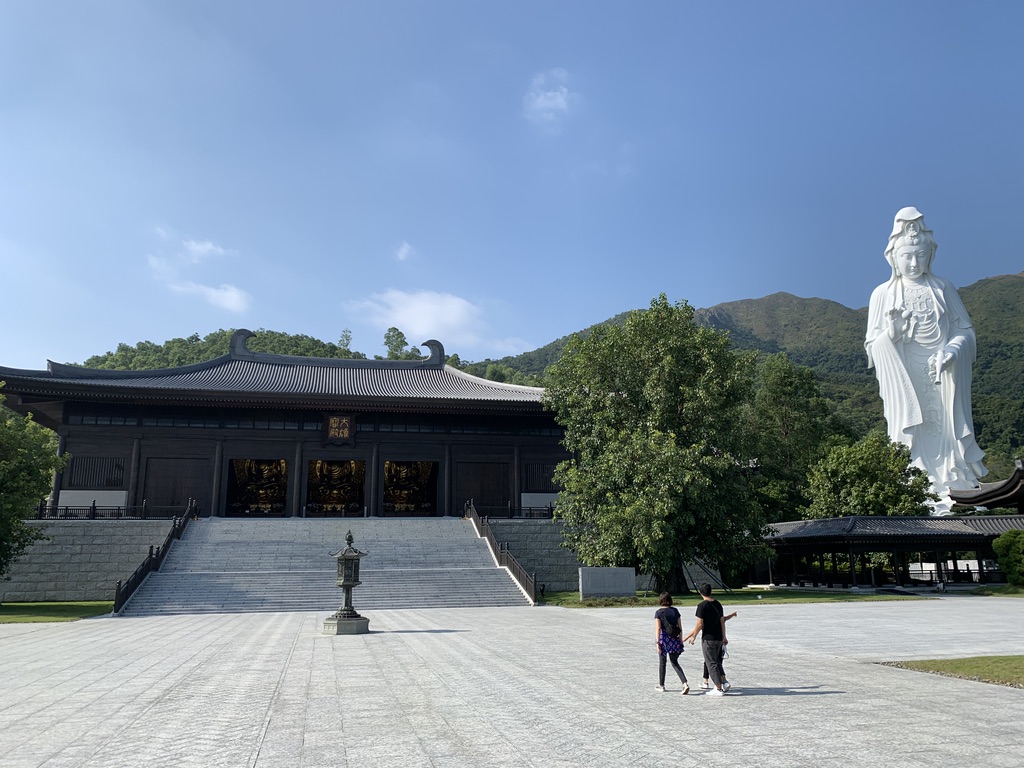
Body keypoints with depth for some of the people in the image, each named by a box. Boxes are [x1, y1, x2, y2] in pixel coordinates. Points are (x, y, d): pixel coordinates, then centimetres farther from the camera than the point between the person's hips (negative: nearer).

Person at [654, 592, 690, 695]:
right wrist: (680, 640, 12)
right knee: (674, 662, 10)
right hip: (674, 640, 3)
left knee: (662, 662, 14)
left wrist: (657, 642, -10)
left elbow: (658, 628, -12)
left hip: (663, 638, -3)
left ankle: (661, 685, 24)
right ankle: (685, 683, -8)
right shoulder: (675, 611, 5)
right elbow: (680, 627, 6)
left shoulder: (658, 612, -6)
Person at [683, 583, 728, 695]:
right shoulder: (718, 604, 7)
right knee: (717, 661, 20)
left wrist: (693, 637, -3)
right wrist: (724, 637, 19)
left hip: (708, 638, -7)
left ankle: (719, 689, 1)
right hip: (718, 638, 7)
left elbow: (699, 624, -15)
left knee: (711, 663, 0)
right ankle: (723, 683, 15)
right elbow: (722, 621, 12)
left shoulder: (702, 605, -14)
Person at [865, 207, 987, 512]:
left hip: (944, 381, 1)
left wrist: (950, 352, -13)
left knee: (946, 432, -5)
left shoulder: (942, 288, 9)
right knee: (913, 441, -8)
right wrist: (890, 333, -18)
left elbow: (966, 330, 7)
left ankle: (955, 495, -1)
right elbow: (872, 347, 3)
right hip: (906, 383, -1)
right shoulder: (882, 294, 5)